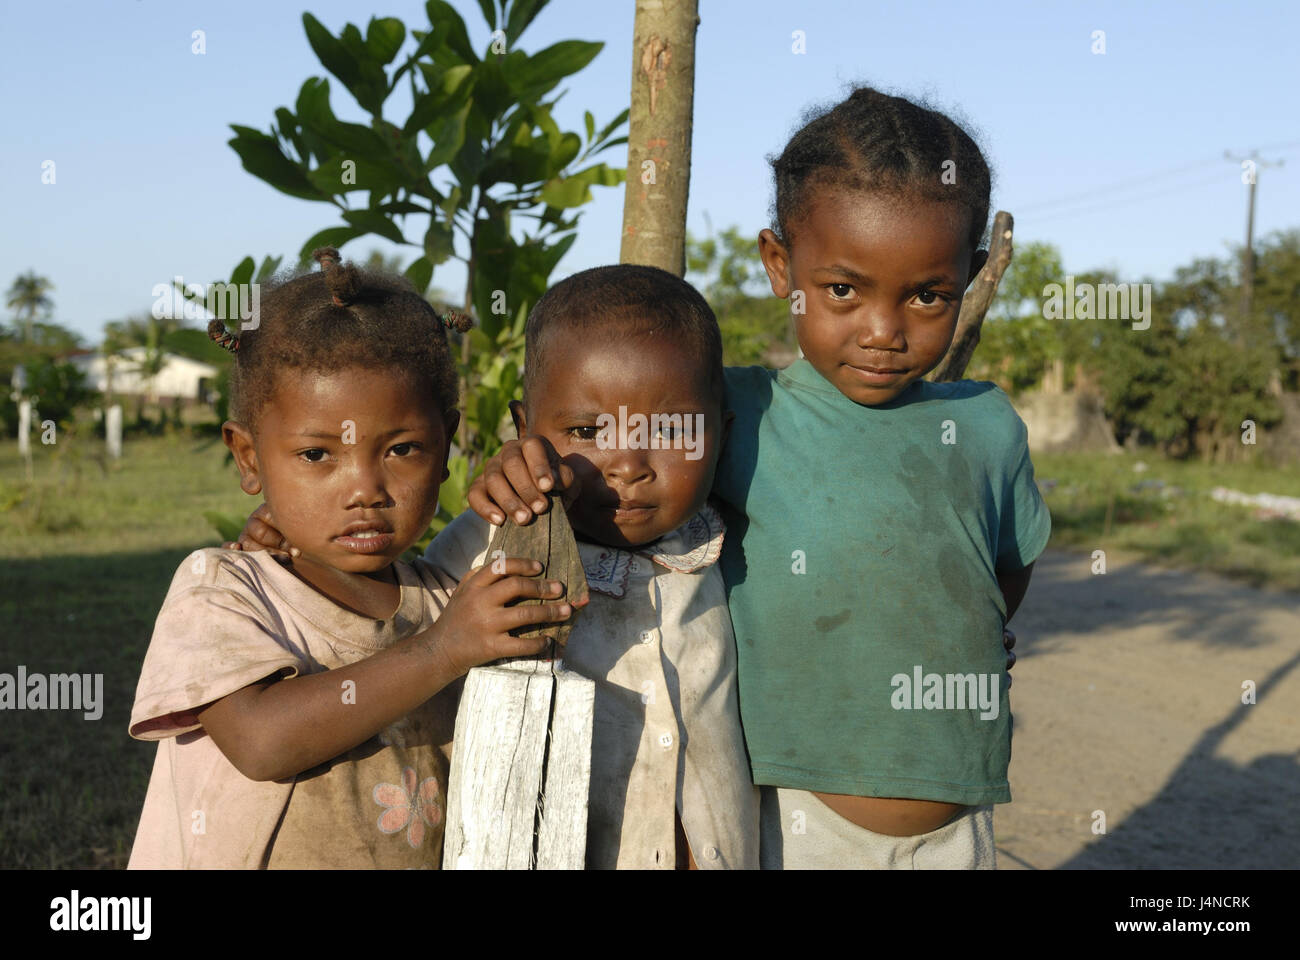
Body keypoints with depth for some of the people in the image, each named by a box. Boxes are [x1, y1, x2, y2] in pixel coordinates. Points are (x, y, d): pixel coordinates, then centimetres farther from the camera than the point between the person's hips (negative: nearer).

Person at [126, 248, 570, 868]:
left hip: (421, 860, 3)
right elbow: (263, 740, -24)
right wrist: (439, 651, -24)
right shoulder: (218, 589, -9)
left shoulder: (451, 602, 2)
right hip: (241, 857, -3)